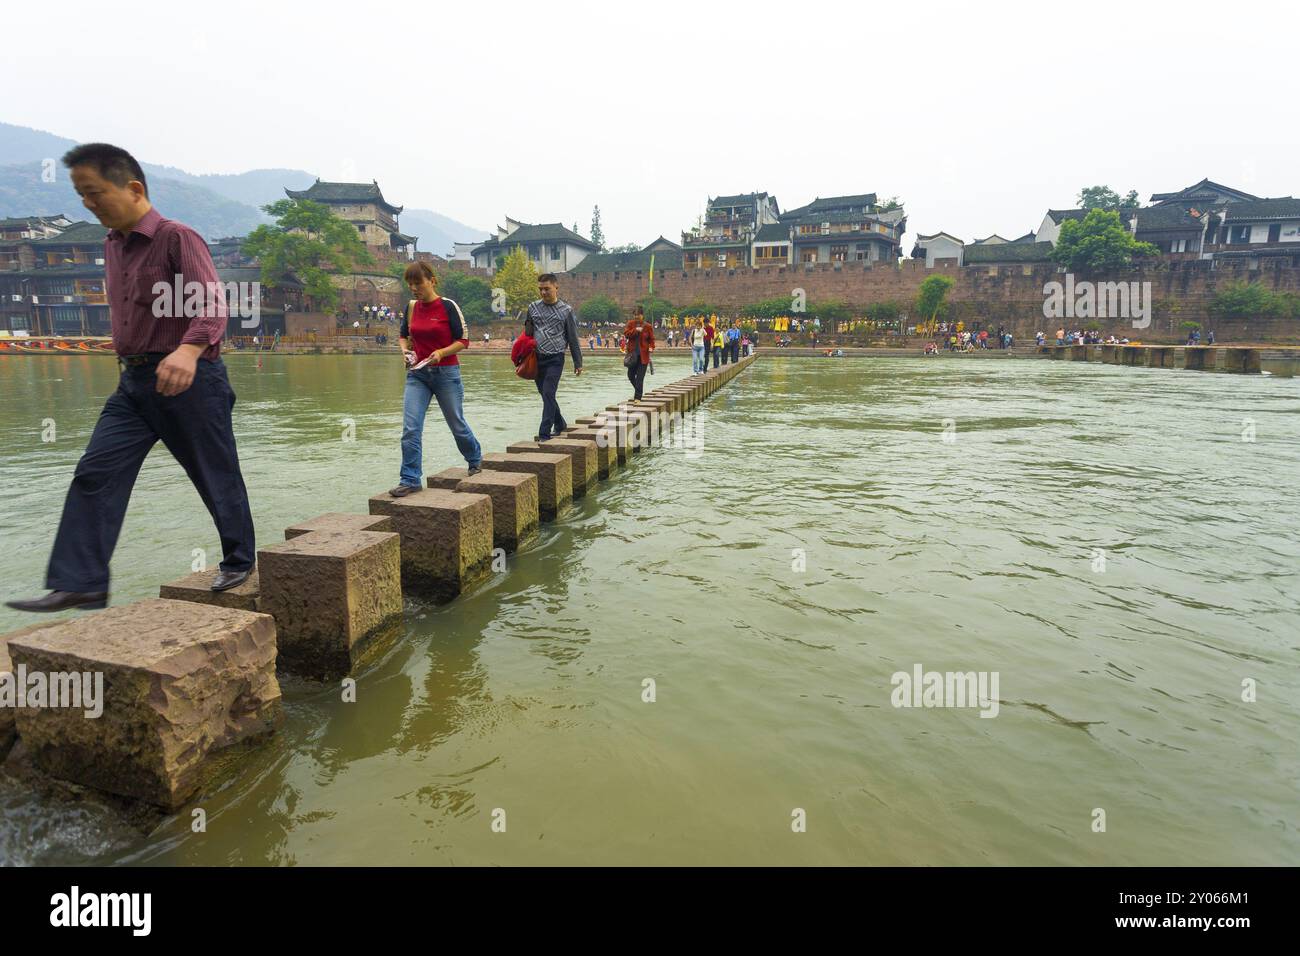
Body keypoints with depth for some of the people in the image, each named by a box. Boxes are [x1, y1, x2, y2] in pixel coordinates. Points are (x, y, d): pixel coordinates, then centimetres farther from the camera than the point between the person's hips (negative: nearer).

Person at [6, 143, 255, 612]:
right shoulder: (112, 245, 14)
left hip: (189, 378, -8)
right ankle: (78, 583, -2)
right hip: (134, 381, 8)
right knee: (95, 475, -2)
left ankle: (239, 561, 21)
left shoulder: (177, 238, -11)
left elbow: (213, 306, -24)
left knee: (217, 476, 4)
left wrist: (189, 350, -41)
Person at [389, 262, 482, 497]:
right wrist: (405, 350, -3)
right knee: (410, 428, -9)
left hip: (446, 373, -3)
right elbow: (403, 336, 18)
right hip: (417, 374, 3)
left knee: (457, 424, 12)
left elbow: (464, 340, -7)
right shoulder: (411, 307, 4)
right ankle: (410, 480, -4)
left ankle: (475, 460, 38)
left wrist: (441, 352, -22)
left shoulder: (448, 306, -9)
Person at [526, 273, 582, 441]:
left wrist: (578, 363, 4)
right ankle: (560, 425, 29)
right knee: (545, 395, 11)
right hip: (537, 358, 5)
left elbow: (573, 338, 3)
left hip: (555, 359, -4)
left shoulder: (566, 310, -2)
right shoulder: (533, 308, 7)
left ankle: (544, 433, -12)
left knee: (548, 394, -13)